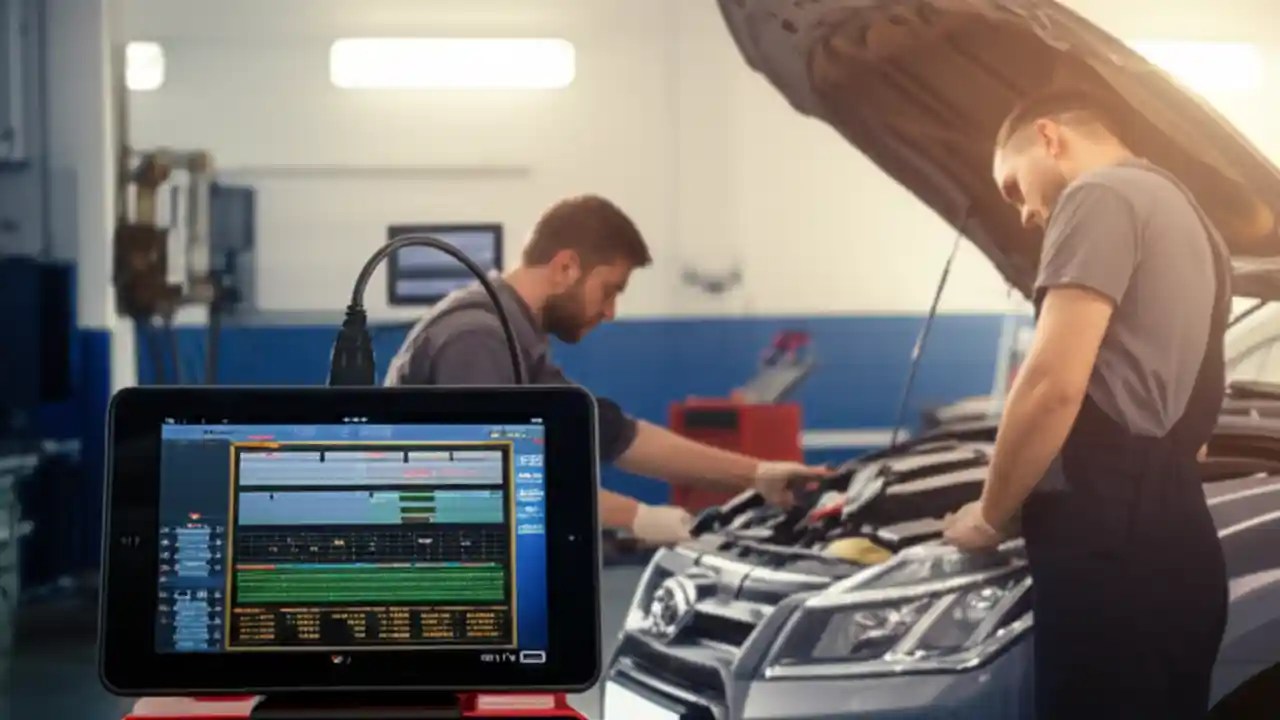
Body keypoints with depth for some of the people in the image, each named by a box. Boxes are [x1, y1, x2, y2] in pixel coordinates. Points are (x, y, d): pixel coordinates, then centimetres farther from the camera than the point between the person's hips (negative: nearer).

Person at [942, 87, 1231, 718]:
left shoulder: (1101, 198, -5)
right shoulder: (1186, 217, 27)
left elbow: (1054, 385, -15)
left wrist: (991, 515, -2)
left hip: (1111, 543, -10)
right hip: (1171, 540, 10)